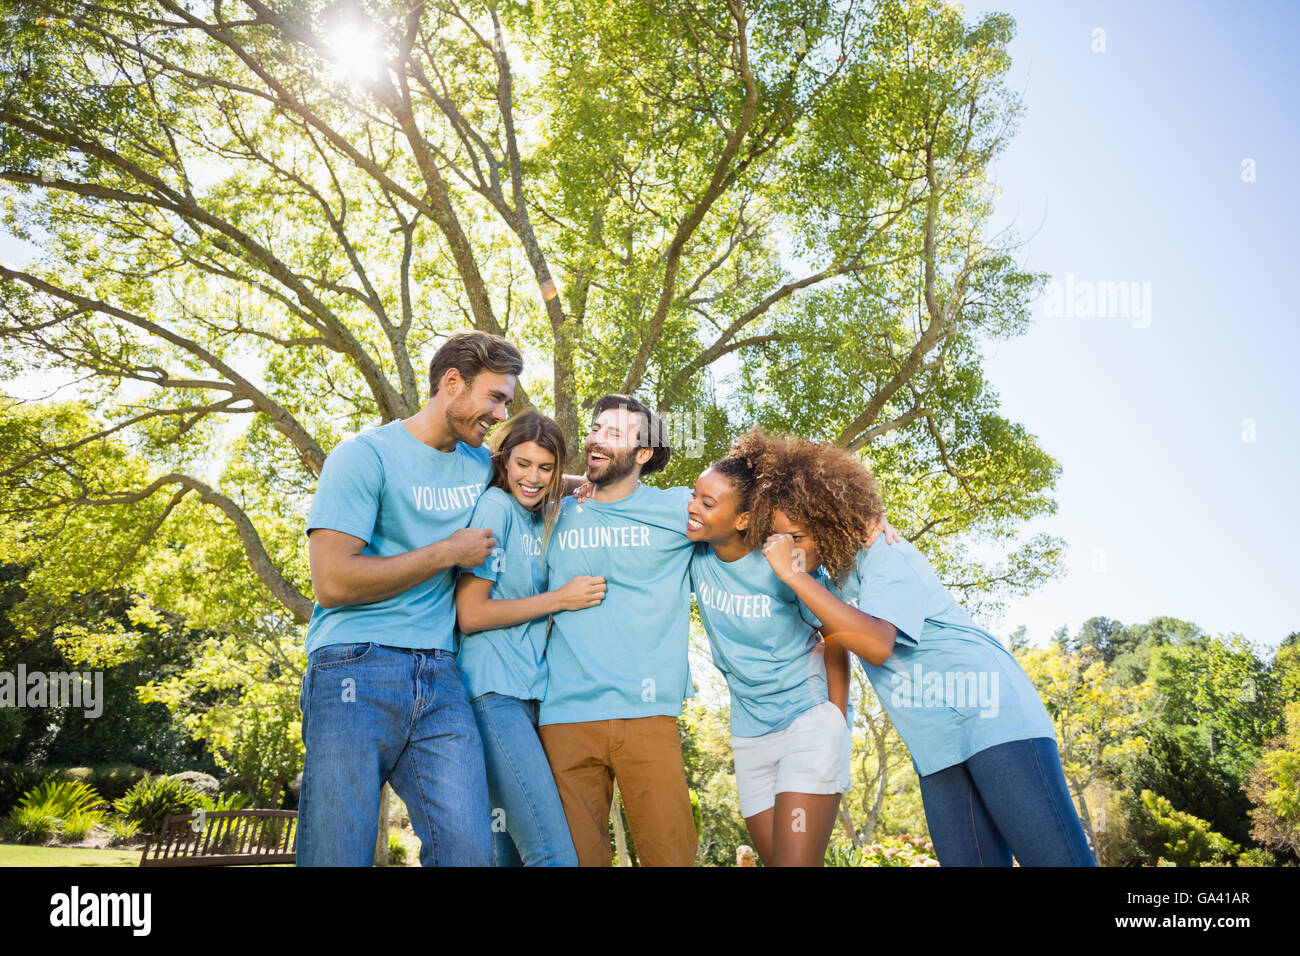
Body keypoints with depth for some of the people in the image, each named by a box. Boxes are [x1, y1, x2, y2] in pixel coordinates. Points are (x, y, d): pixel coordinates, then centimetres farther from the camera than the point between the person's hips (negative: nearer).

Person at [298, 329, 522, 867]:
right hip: (356, 670, -5)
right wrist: (448, 552, -6)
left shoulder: (481, 464, 16)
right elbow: (332, 582, -12)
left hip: (440, 680, 5)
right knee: (338, 854, -5)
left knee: (467, 848, -8)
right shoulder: (367, 455, -3)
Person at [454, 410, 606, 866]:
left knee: (514, 849, 11)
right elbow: (469, 615, -10)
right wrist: (560, 598, -9)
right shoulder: (495, 506, -5)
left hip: (531, 693, 8)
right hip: (494, 692, -8)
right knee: (555, 855, -16)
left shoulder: (547, 518, 17)